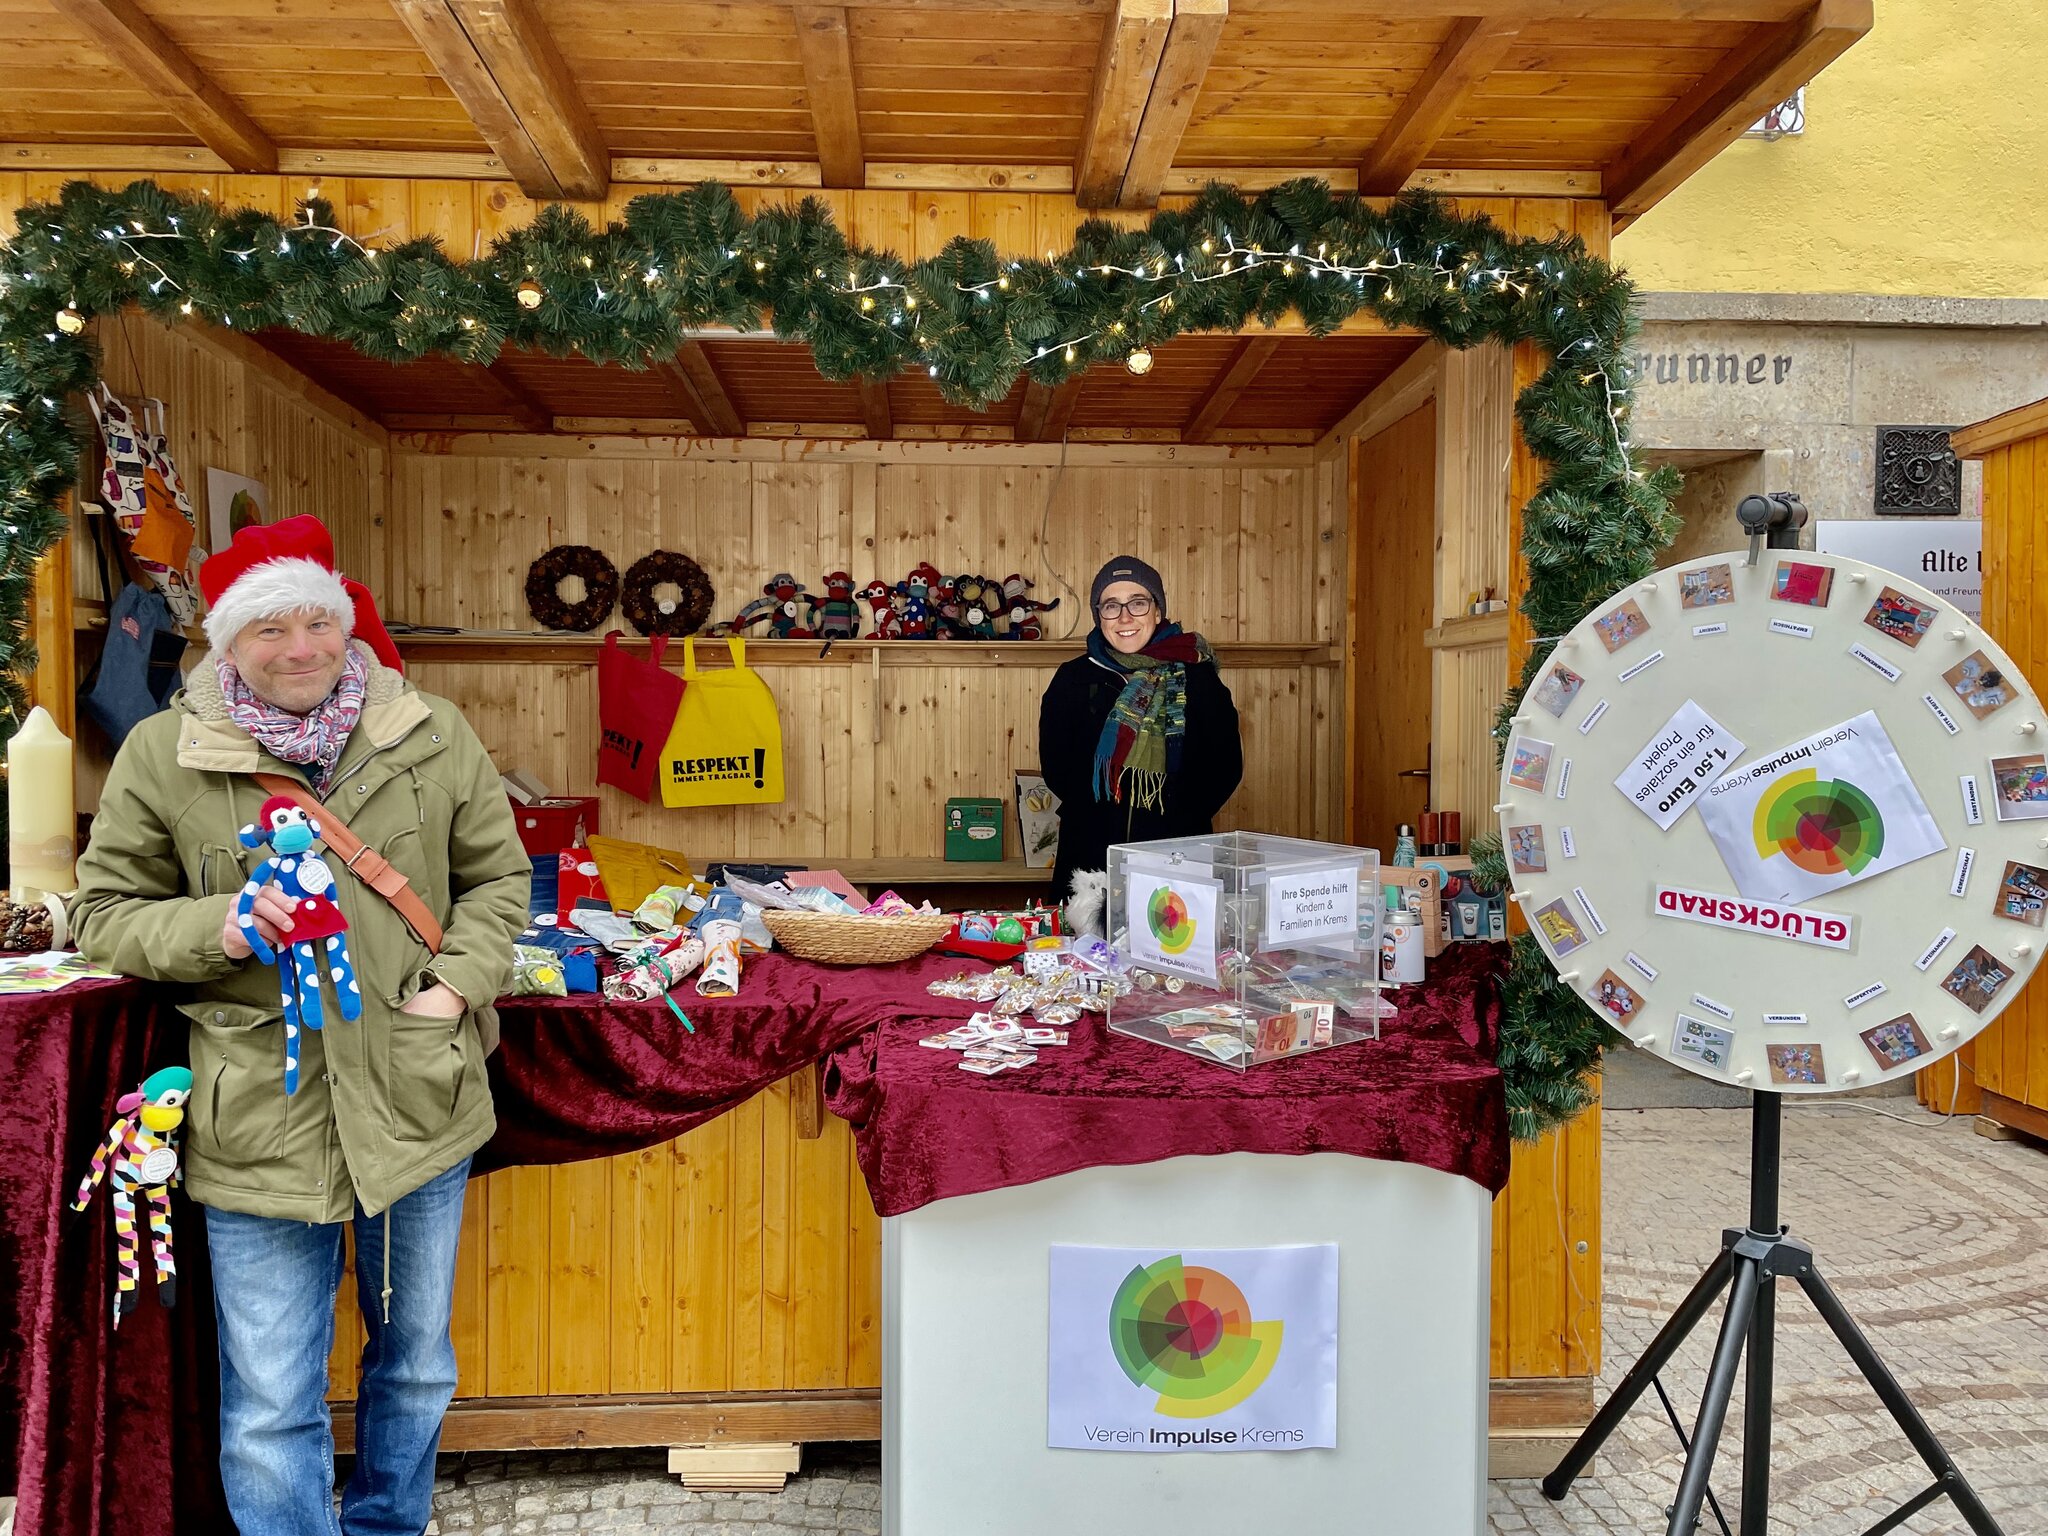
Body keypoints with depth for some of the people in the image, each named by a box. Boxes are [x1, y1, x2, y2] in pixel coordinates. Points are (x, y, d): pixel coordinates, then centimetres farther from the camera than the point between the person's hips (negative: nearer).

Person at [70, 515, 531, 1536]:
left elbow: (497, 876, 8)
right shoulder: (162, 754, -4)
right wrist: (219, 926, -16)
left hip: (418, 1102, 3)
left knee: (416, 1364, 22)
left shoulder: (430, 735, 0)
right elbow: (105, 914, 4)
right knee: (271, 1406, 6)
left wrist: (459, 983, -8)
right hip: (259, 1125, -2)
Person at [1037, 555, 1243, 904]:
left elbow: (1225, 764, 2)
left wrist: (1181, 820, -7)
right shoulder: (1073, 679, 5)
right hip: (1090, 858, 1)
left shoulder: (1196, 676, 3)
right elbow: (1055, 765, 2)